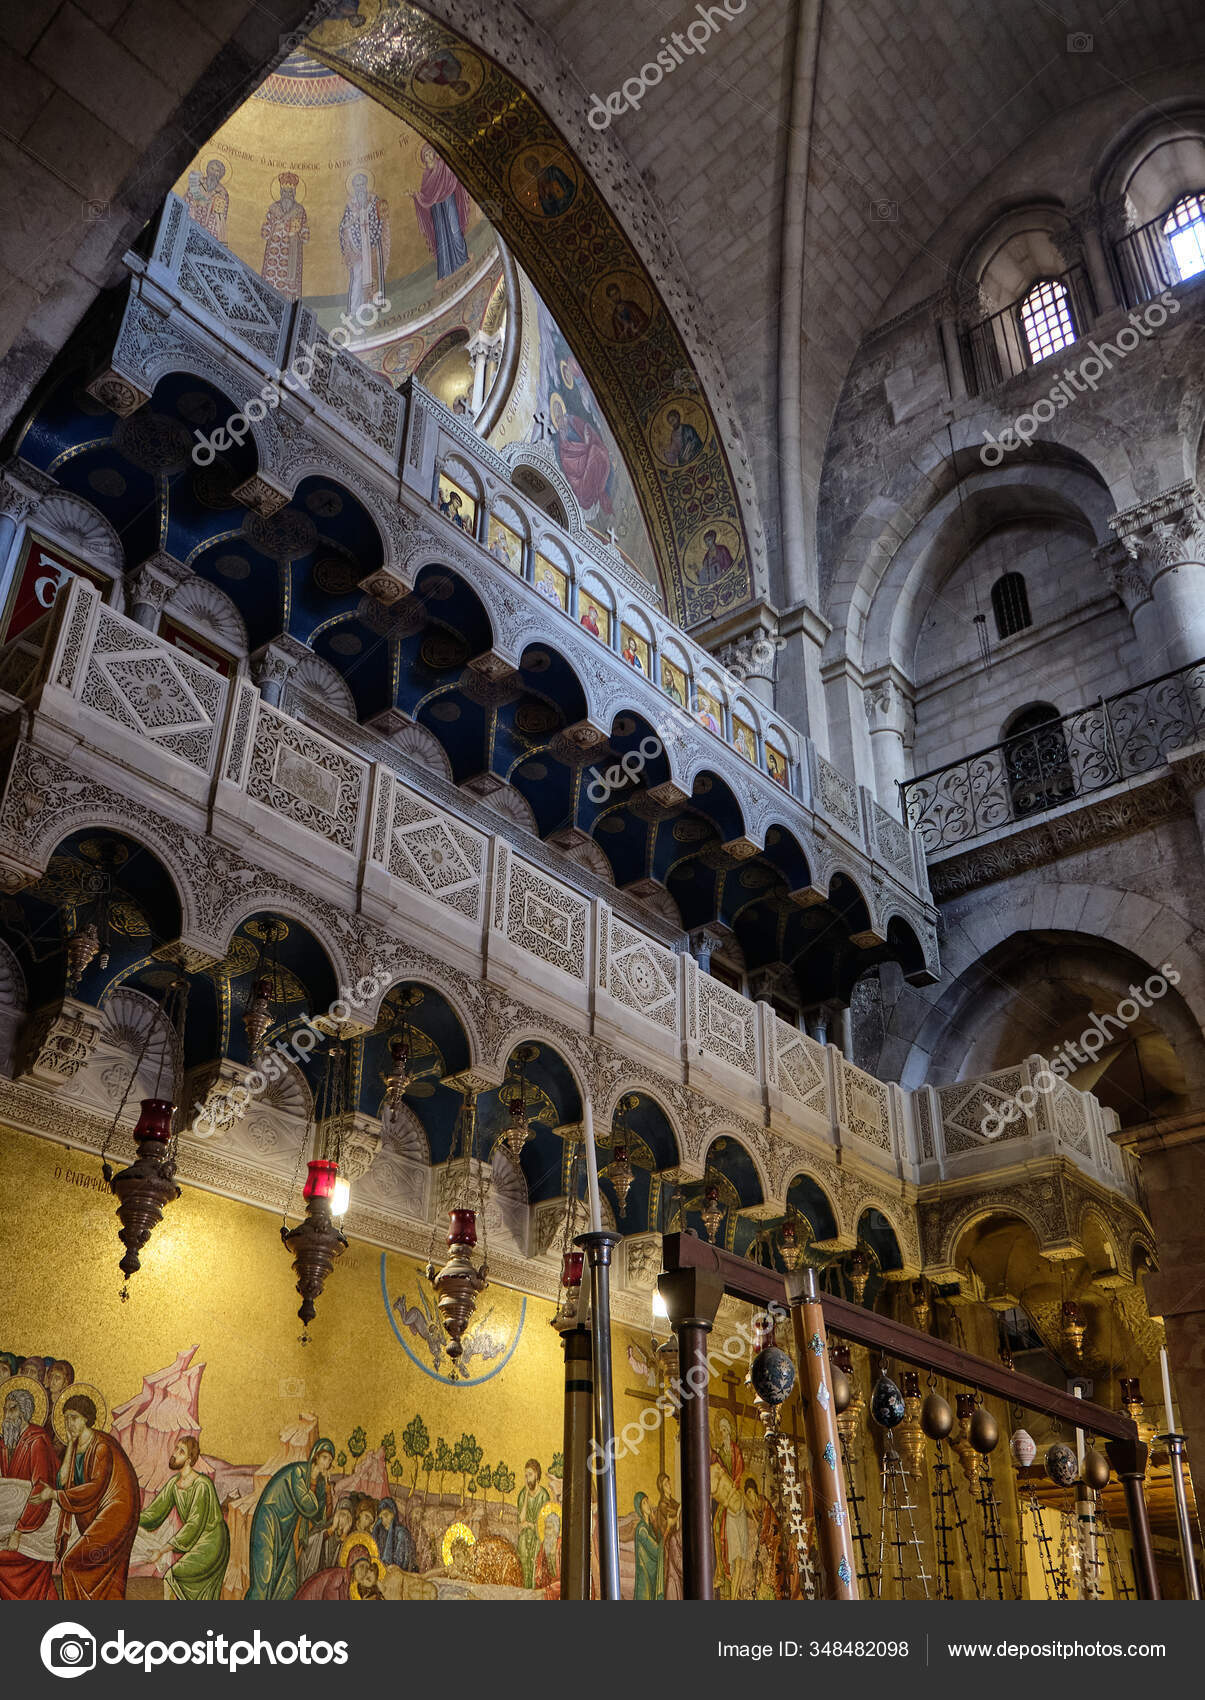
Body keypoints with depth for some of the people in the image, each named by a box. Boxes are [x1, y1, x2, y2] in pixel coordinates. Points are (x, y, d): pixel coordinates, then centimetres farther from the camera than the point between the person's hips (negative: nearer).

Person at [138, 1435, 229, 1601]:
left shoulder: (202, 1485, -22)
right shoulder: (173, 1483, 2)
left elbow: (194, 1525, -23)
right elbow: (153, 1513, 4)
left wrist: (163, 1549, -23)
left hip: (211, 1545, -8)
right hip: (192, 1544, 8)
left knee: (169, 1577, -16)